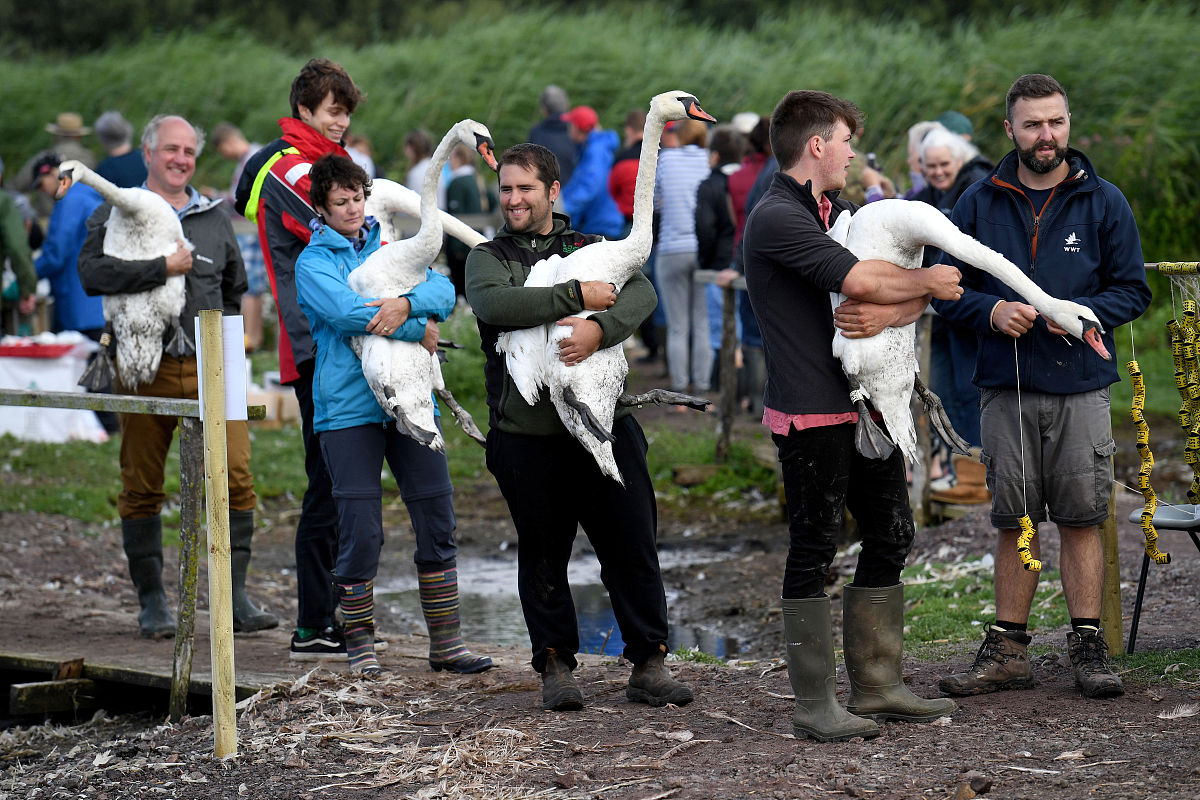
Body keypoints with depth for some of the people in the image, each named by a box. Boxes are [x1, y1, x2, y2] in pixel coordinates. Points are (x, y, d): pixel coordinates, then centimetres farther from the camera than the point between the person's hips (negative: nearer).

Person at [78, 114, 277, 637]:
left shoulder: (214, 217, 18)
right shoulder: (117, 211, 5)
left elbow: (235, 287, 30)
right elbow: (91, 272, -13)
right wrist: (163, 267, -15)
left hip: (210, 366, 3)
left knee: (236, 476, -9)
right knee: (142, 488, 1)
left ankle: (235, 596, -4)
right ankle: (151, 601, 11)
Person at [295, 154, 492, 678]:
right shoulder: (313, 262, 1)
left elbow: (443, 291, 0)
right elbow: (346, 312, -17)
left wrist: (407, 303, -21)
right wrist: (420, 330, -14)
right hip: (348, 406, -4)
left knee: (436, 518, 3)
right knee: (361, 530, -5)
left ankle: (445, 643, 11)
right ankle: (359, 644, 9)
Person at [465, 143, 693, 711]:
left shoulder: (593, 249, 13)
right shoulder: (487, 258, 10)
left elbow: (641, 294, -6)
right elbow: (493, 303, -14)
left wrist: (599, 328, -26)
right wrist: (578, 297, -17)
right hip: (526, 433, -1)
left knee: (633, 544, 0)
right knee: (543, 555, 6)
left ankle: (648, 664, 8)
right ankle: (556, 666, 16)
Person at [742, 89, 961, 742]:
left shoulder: (842, 212, 16)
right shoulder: (776, 218, -13)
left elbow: (920, 292, 9)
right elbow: (859, 279, -24)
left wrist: (888, 313, -14)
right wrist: (926, 283, -6)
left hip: (866, 404, 9)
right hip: (810, 412, -9)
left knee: (890, 535, 12)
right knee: (815, 548, -3)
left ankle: (877, 686, 21)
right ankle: (814, 705, 3)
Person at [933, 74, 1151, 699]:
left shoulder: (1103, 202, 4)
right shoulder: (979, 204, 7)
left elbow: (1132, 290, 4)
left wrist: (1081, 313, -14)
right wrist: (990, 311, -10)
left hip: (1081, 387, -1)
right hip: (1005, 389, 1)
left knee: (1080, 520, 0)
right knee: (1013, 524, 6)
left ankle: (1088, 647, 8)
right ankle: (1007, 651, 12)